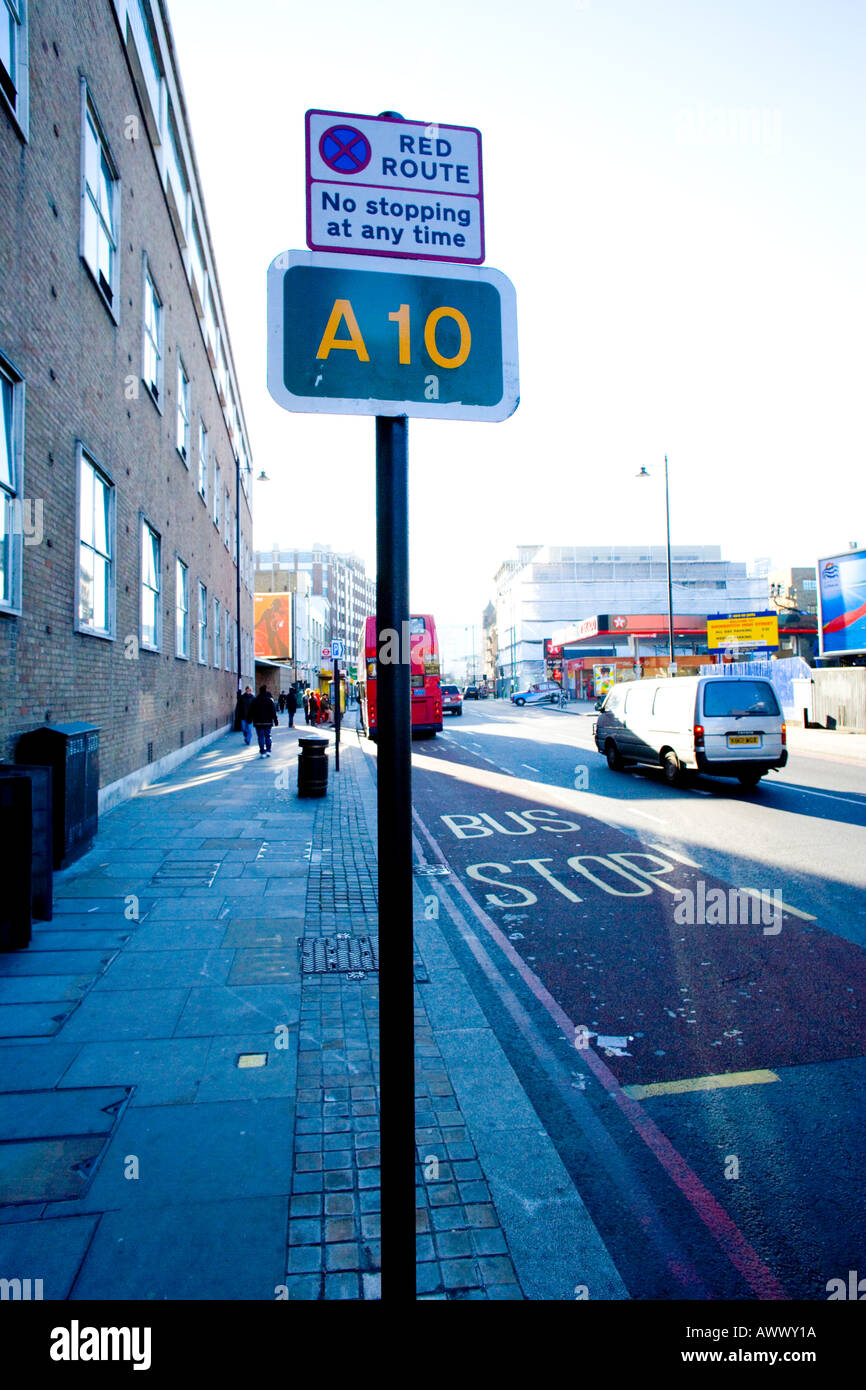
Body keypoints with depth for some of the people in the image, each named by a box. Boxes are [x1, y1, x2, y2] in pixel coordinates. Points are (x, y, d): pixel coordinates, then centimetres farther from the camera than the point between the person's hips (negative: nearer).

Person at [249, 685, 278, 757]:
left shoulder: (255, 700, -1)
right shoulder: (270, 700, -3)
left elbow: (251, 711, 3)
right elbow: (274, 711, -1)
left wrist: (250, 719, 14)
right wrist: (275, 720, 5)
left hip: (258, 722, 0)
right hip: (268, 722, 1)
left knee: (261, 737, 1)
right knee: (268, 736, 12)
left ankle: (262, 752, -3)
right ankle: (268, 751, 9)